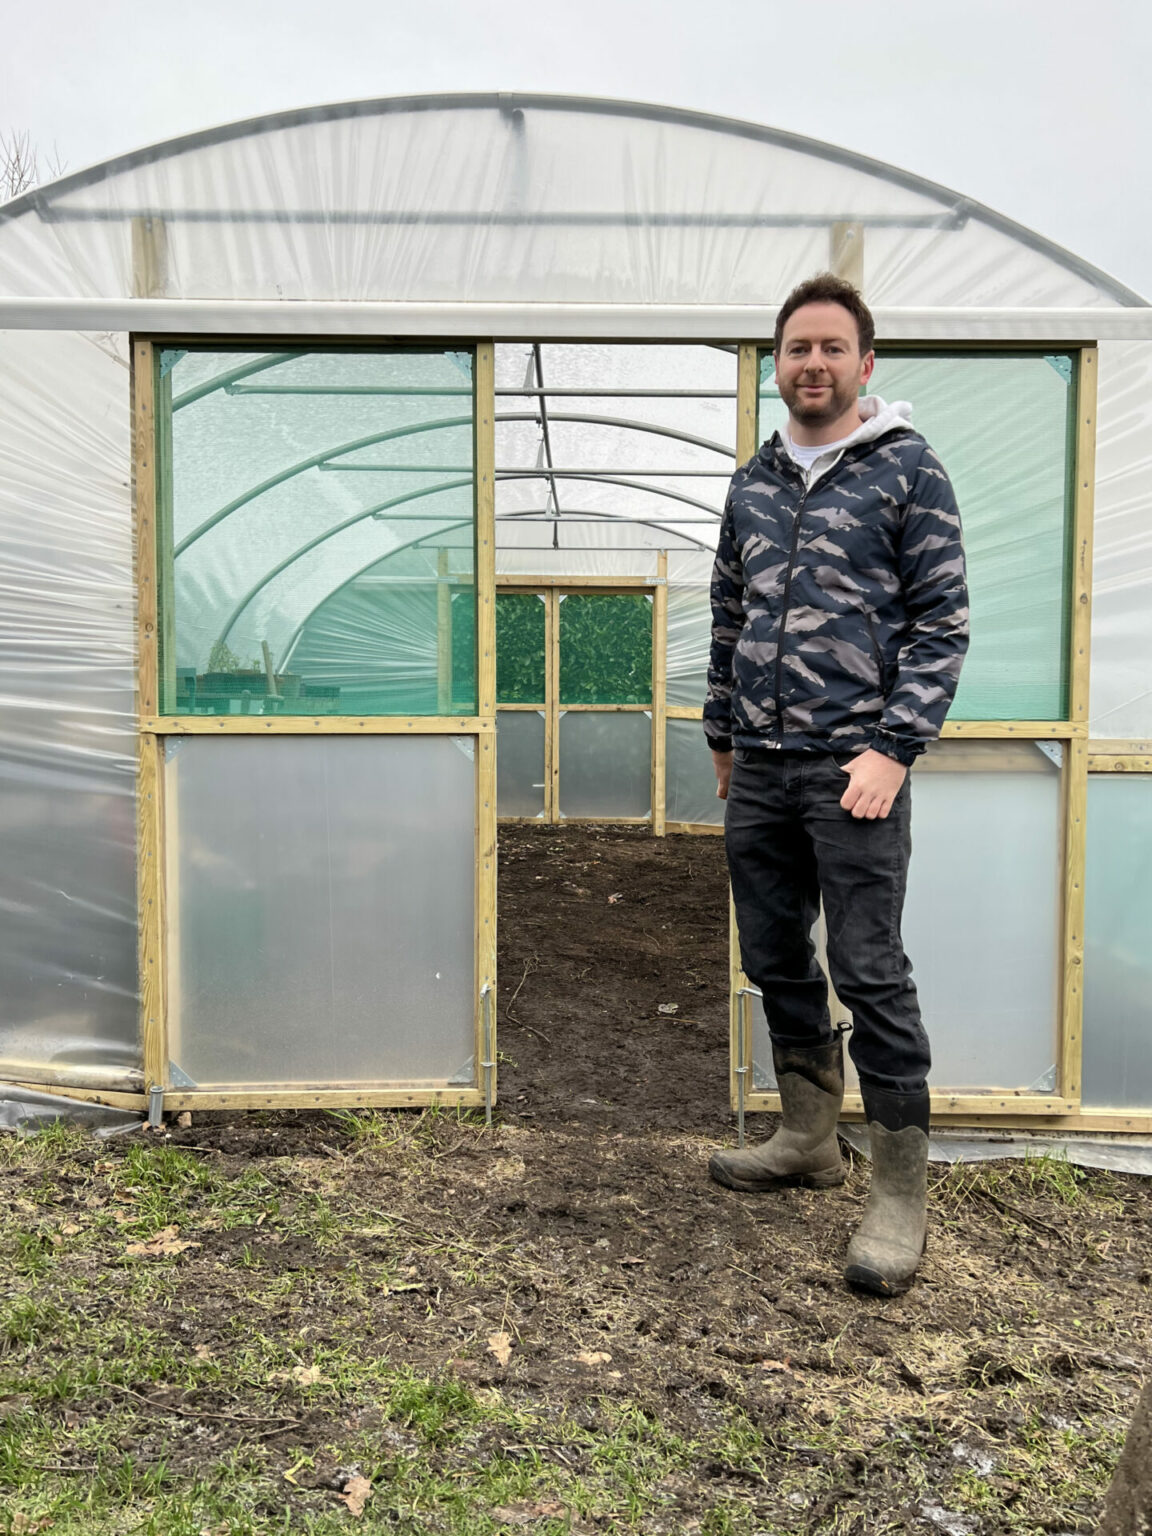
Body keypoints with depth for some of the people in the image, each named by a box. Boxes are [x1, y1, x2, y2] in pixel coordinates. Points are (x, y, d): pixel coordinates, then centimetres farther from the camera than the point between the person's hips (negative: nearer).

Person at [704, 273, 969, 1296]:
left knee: (871, 973, -5)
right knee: (776, 961, 12)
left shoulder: (907, 470, 0)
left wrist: (895, 748, -14)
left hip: (853, 766, -6)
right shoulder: (753, 484, 16)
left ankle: (901, 1192, 9)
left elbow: (943, 620, -5)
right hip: (758, 770, 6)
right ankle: (810, 1138, 29)